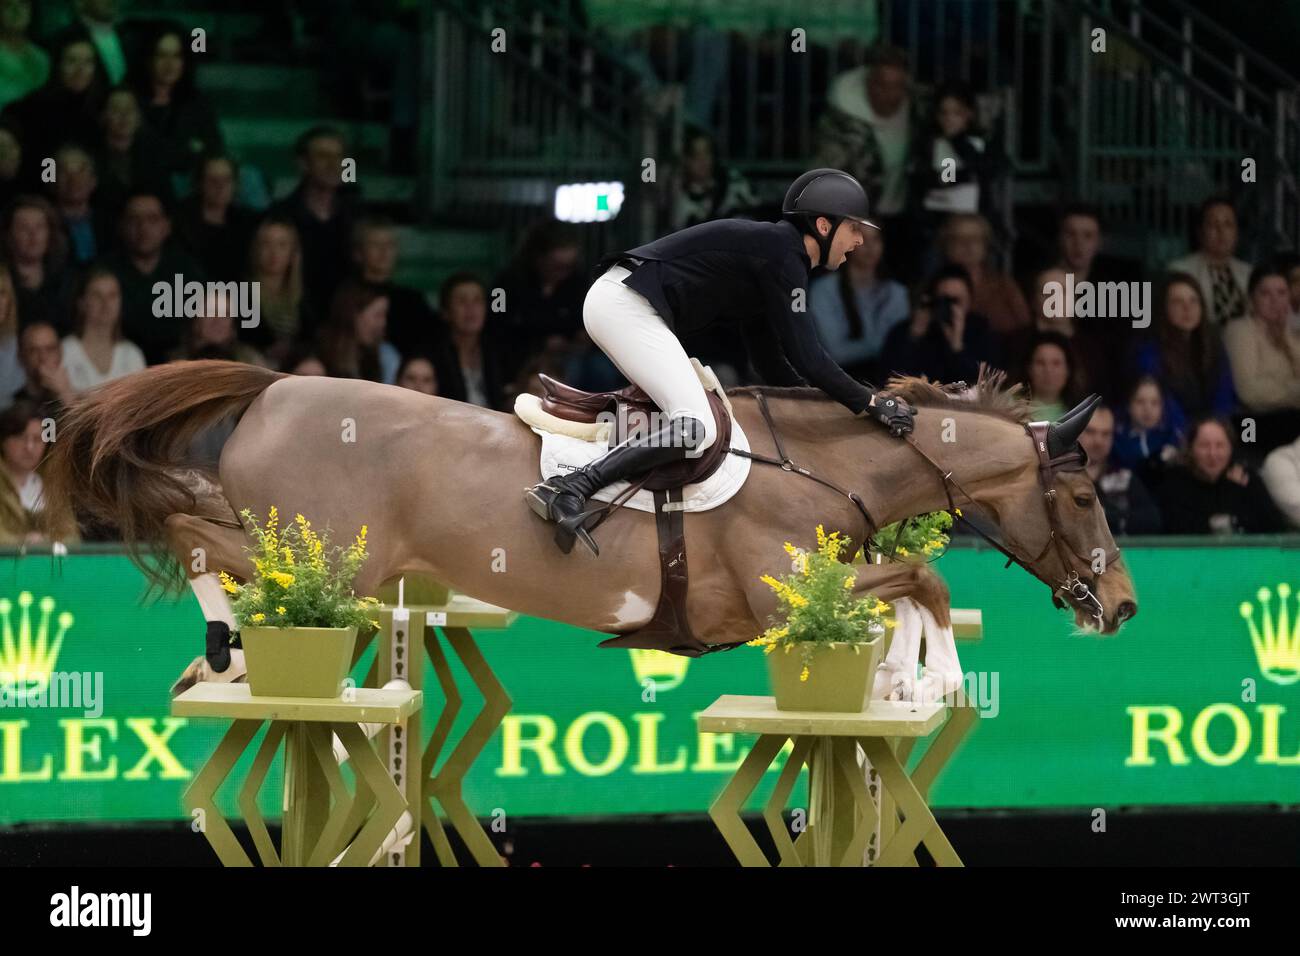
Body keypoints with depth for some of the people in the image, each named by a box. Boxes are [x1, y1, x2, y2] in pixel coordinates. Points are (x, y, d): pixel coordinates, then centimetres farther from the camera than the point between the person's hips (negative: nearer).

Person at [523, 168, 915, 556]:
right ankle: (570, 489, -32)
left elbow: (772, 363, 27)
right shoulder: (783, 256, -8)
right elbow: (806, 360, -11)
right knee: (696, 429, -21)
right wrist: (869, 403, -2)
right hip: (625, 307, -11)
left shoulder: (768, 250, 22)